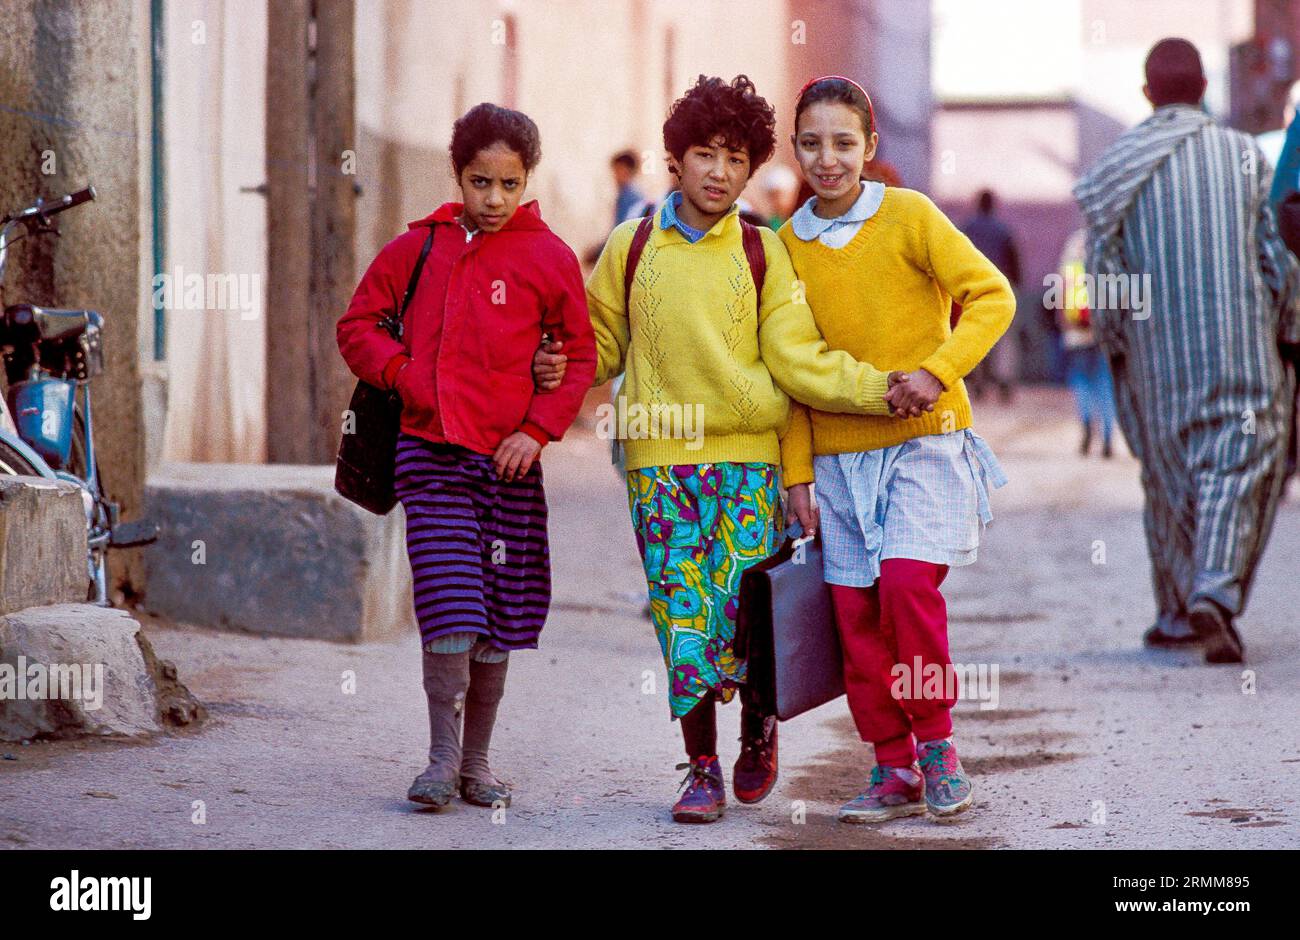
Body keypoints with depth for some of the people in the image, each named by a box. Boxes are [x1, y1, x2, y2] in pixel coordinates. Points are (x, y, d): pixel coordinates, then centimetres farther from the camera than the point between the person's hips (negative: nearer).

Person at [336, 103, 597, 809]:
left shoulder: (549, 258, 2)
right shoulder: (420, 247, 6)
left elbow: (581, 354, 6)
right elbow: (357, 325, 13)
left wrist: (538, 429, -5)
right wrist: (404, 375, -4)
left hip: (509, 458, 1)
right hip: (431, 452, -1)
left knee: (495, 624, 7)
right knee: (450, 608, -11)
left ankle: (476, 763, 19)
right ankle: (442, 758, -1)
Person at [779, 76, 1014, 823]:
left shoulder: (908, 215, -4)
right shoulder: (789, 242, 8)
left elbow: (992, 295, -8)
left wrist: (937, 371, -20)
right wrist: (798, 469, 6)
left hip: (922, 440, -4)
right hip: (838, 455, 4)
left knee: (907, 580, -21)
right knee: (857, 613, 1)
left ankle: (936, 740, -3)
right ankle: (895, 770, 13)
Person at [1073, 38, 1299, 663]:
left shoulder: (1115, 165, 0)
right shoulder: (1243, 155, -1)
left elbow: (1103, 268, -3)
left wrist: (1114, 344, 10)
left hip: (1157, 353, 2)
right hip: (1240, 348, -2)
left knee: (1170, 476, 14)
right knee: (1236, 464, -2)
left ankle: (1177, 614, 21)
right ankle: (1215, 591, -23)